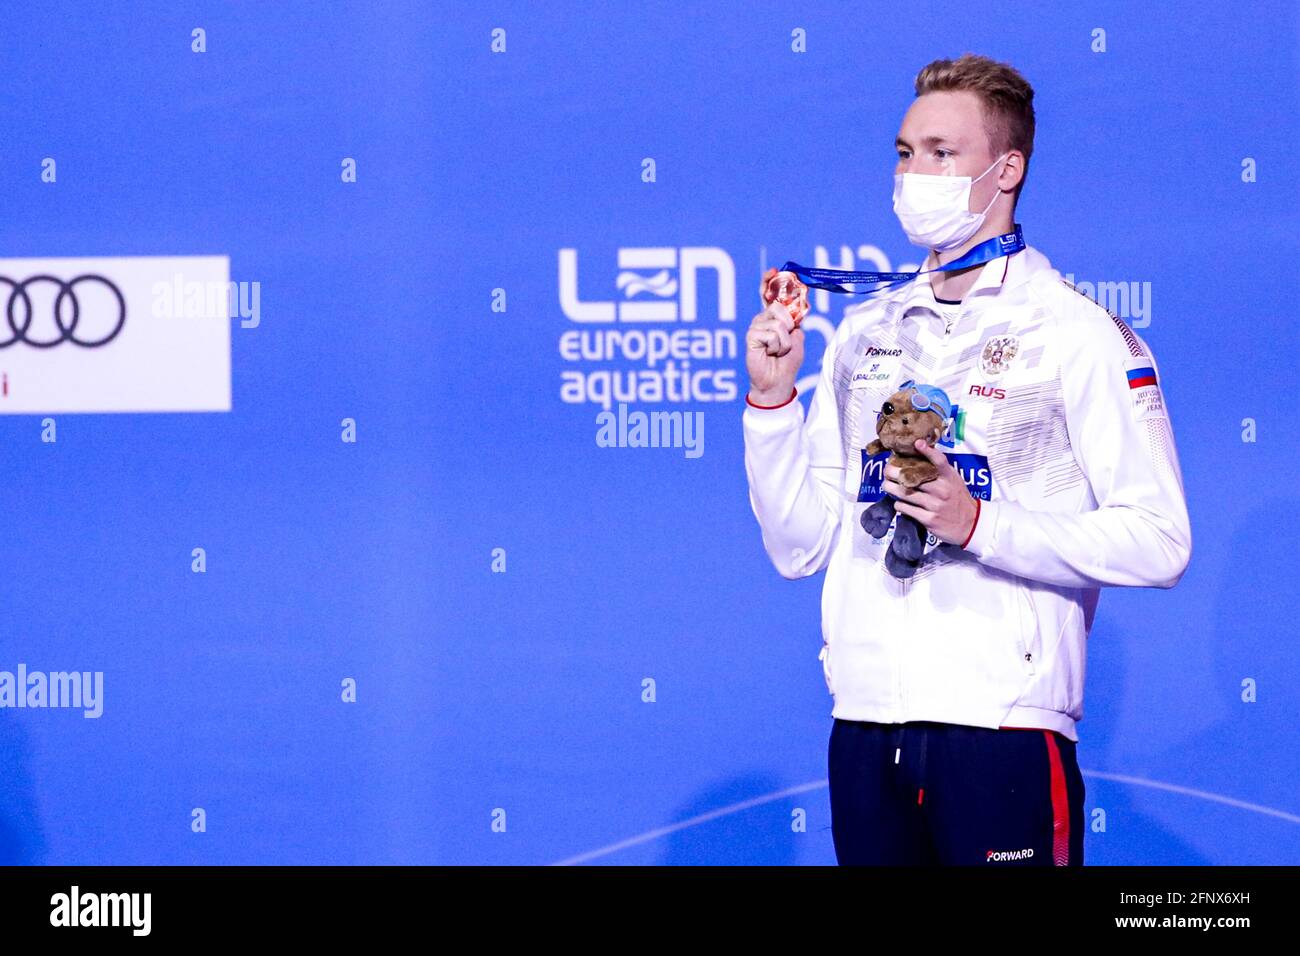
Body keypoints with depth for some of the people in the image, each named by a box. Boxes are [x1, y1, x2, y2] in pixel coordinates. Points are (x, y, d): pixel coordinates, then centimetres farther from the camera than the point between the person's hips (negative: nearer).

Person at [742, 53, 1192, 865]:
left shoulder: (1077, 333, -3)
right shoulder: (867, 333, 15)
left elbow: (1159, 543, -11)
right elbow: (802, 547, 12)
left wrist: (980, 524, -19)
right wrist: (773, 399, 0)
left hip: (1002, 726, -5)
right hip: (865, 725, 5)